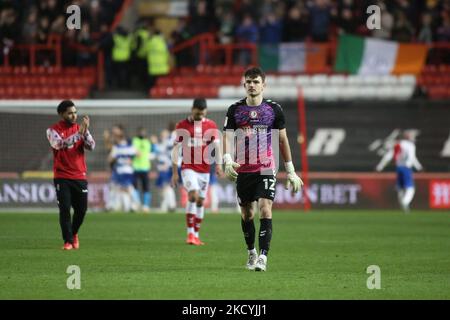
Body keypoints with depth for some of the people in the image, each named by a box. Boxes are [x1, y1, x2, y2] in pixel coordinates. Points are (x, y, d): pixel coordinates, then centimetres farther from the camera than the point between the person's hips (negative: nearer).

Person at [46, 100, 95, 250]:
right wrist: (78, 134, -31)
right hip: (62, 177, -3)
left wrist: (85, 131, -23)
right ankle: (68, 241, -1)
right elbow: (60, 144, -23)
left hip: (80, 177, 3)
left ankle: (73, 233, 31)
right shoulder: (53, 130, -3)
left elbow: (91, 146, -7)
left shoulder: (80, 128, 7)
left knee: (81, 209, 5)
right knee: (65, 209, -10)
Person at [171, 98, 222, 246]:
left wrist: (218, 164, -11)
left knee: (200, 201, 5)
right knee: (193, 195, -21)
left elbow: (216, 145, 5)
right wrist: (174, 172, -2)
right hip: (188, 167, -3)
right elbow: (176, 149, 2)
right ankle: (190, 234, -18)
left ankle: (196, 235, 16)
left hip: (204, 170, 3)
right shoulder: (182, 126, 0)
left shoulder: (211, 126, 6)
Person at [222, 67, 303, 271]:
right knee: (247, 214, 10)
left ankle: (263, 257, -20)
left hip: (266, 169, -2)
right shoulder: (235, 109, 3)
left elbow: (283, 140, 9)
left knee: (265, 210, -16)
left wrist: (290, 170, 8)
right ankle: (251, 252, 30)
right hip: (242, 170, 2)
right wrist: (228, 160, -24)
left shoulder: (274, 109, 3)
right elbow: (227, 137, -4)